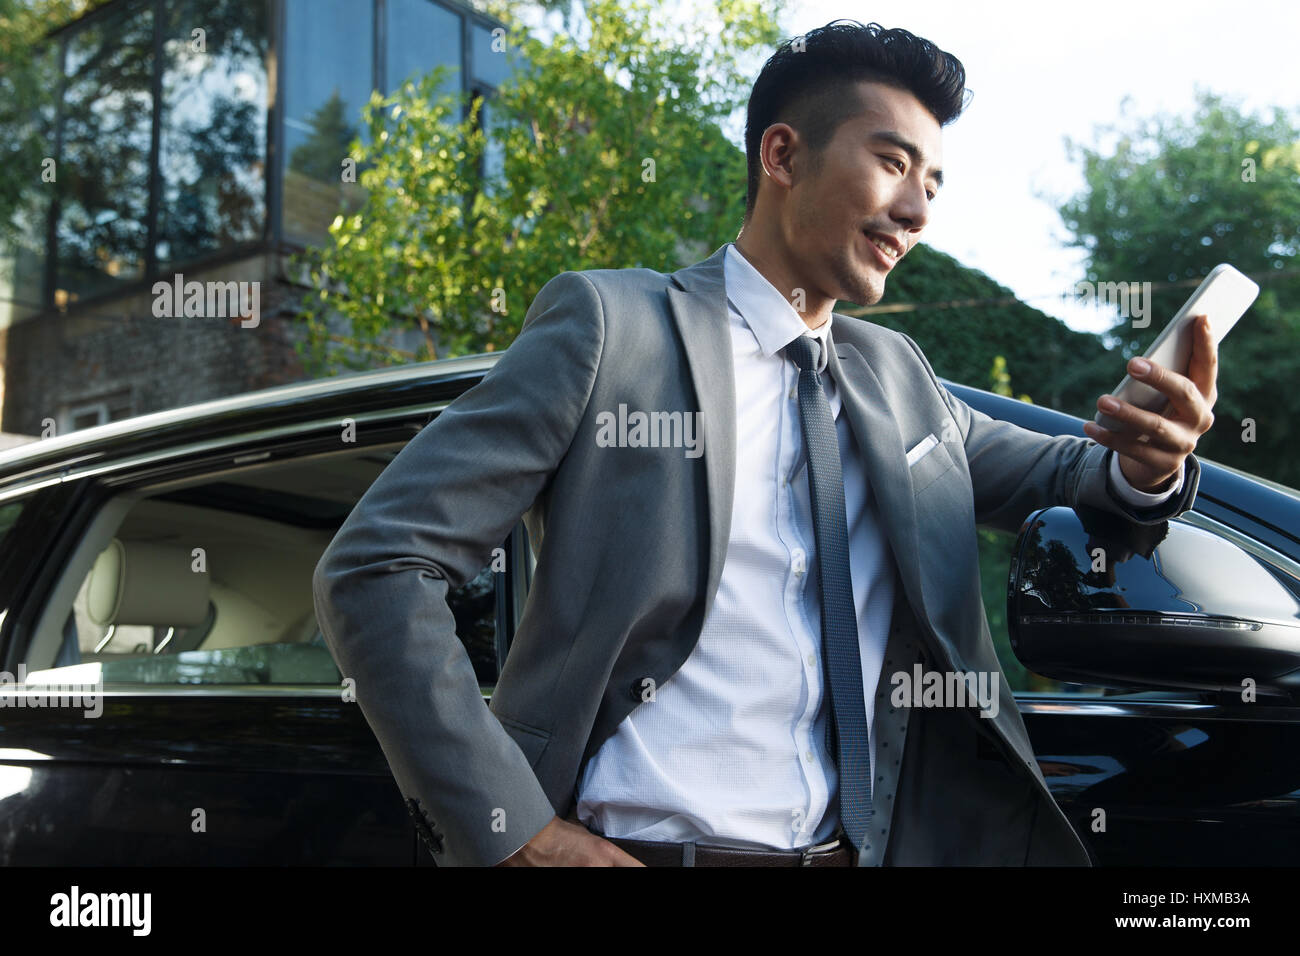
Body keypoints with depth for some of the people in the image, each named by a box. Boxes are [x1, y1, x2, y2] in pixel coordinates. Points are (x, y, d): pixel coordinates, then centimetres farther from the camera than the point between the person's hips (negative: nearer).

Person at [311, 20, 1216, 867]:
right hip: (635, 845, -5)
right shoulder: (608, 323, -7)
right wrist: (512, 831, -17)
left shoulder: (897, 373, 11)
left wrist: (1146, 465, -1)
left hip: (860, 850, 5)